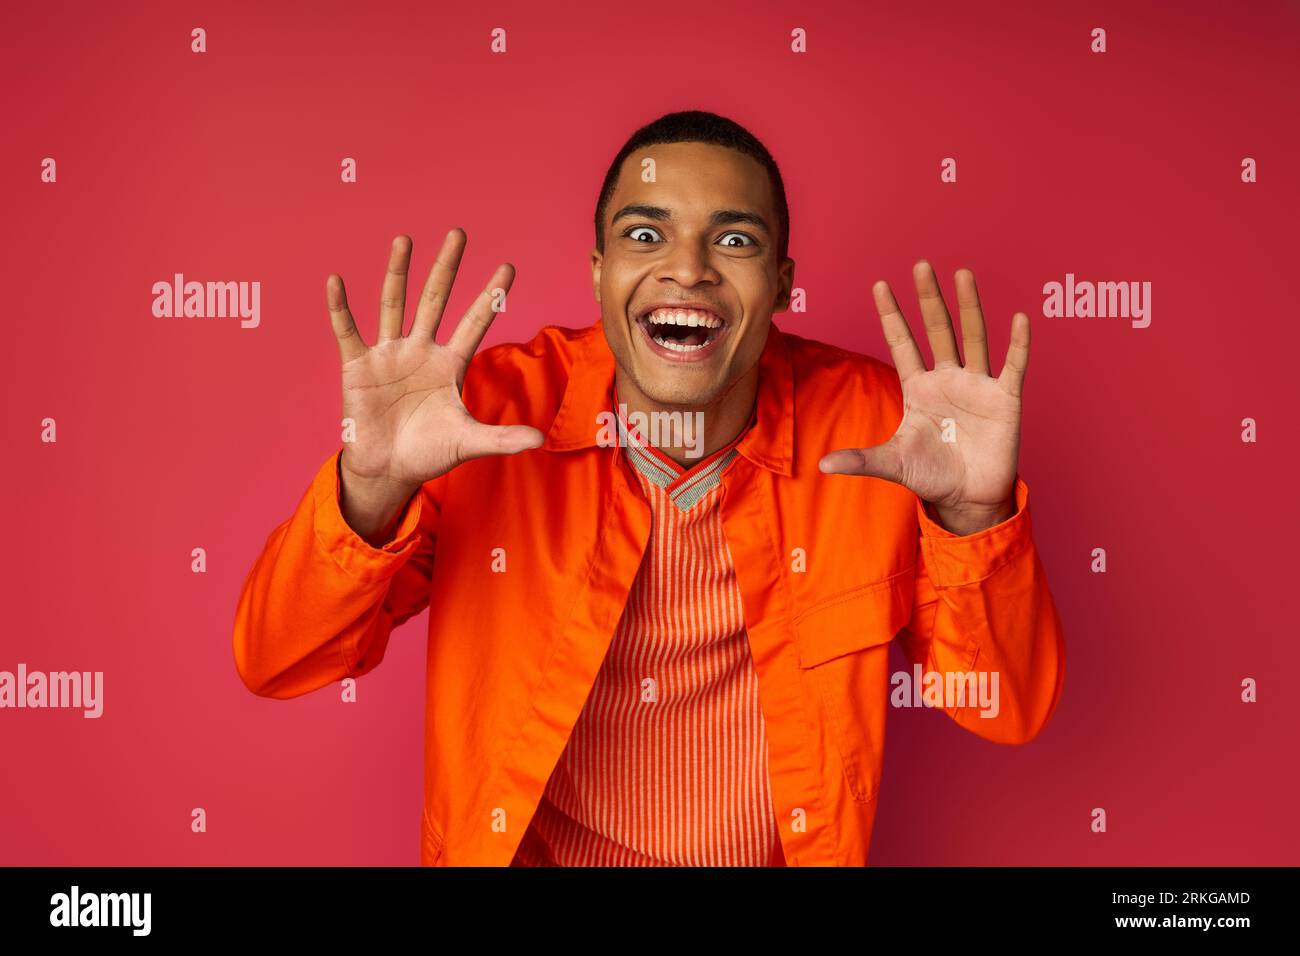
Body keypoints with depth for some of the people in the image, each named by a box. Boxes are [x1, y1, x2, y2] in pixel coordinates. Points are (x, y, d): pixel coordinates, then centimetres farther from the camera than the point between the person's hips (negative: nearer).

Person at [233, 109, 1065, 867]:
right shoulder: (492, 412, -9)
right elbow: (277, 666, -9)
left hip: (788, 851, 1)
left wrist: (973, 515, -22)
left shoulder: (879, 428, -7)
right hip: (519, 848, 0)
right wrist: (372, 488, -27)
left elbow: (1010, 710, -5)